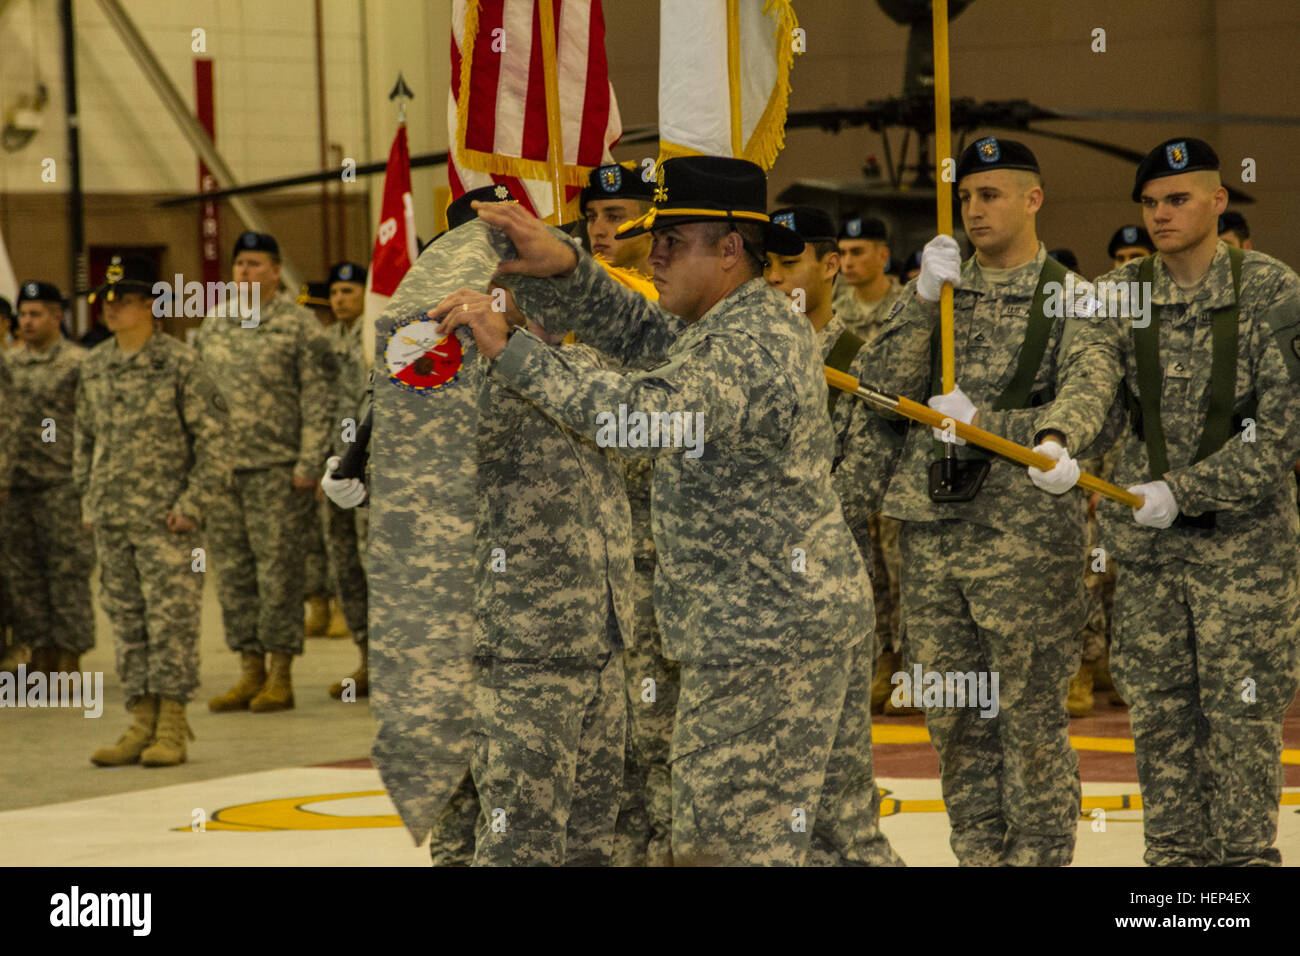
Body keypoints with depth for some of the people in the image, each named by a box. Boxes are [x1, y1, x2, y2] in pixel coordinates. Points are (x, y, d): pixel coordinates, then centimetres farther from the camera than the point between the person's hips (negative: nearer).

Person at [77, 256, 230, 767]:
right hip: (111, 521, 6)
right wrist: (88, 499, 13)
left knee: (171, 619, -5)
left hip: (166, 518, -6)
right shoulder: (94, 366, 10)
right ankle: (142, 723, 13)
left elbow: (212, 437, -7)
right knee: (126, 620, 8)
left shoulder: (179, 362, -7)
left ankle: (171, 728, -1)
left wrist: (193, 504, -12)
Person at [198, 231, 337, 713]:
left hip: (277, 469, -5)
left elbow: (317, 402, -6)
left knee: (278, 570, -3)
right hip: (221, 467, 5)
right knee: (233, 571, 6)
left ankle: (280, 676, 3)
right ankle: (250, 671, 13)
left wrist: (309, 464, -12)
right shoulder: (213, 324, 13)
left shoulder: (300, 326, -2)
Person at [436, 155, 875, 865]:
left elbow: (644, 414, -36)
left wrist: (511, 352, -34)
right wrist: (561, 267, -9)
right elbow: (638, 333, 9)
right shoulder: (750, 322, 13)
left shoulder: (750, 347, -22)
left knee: (730, 843, -9)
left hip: (768, 634, -11)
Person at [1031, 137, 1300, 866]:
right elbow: (1093, 375, -14)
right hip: (1144, 540, 4)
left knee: (1241, 711, -2)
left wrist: (1183, 491, -17)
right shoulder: (1121, 293, 4)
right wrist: (1058, 439, -36)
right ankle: (1177, 856, 17)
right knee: (1159, 713, 8)